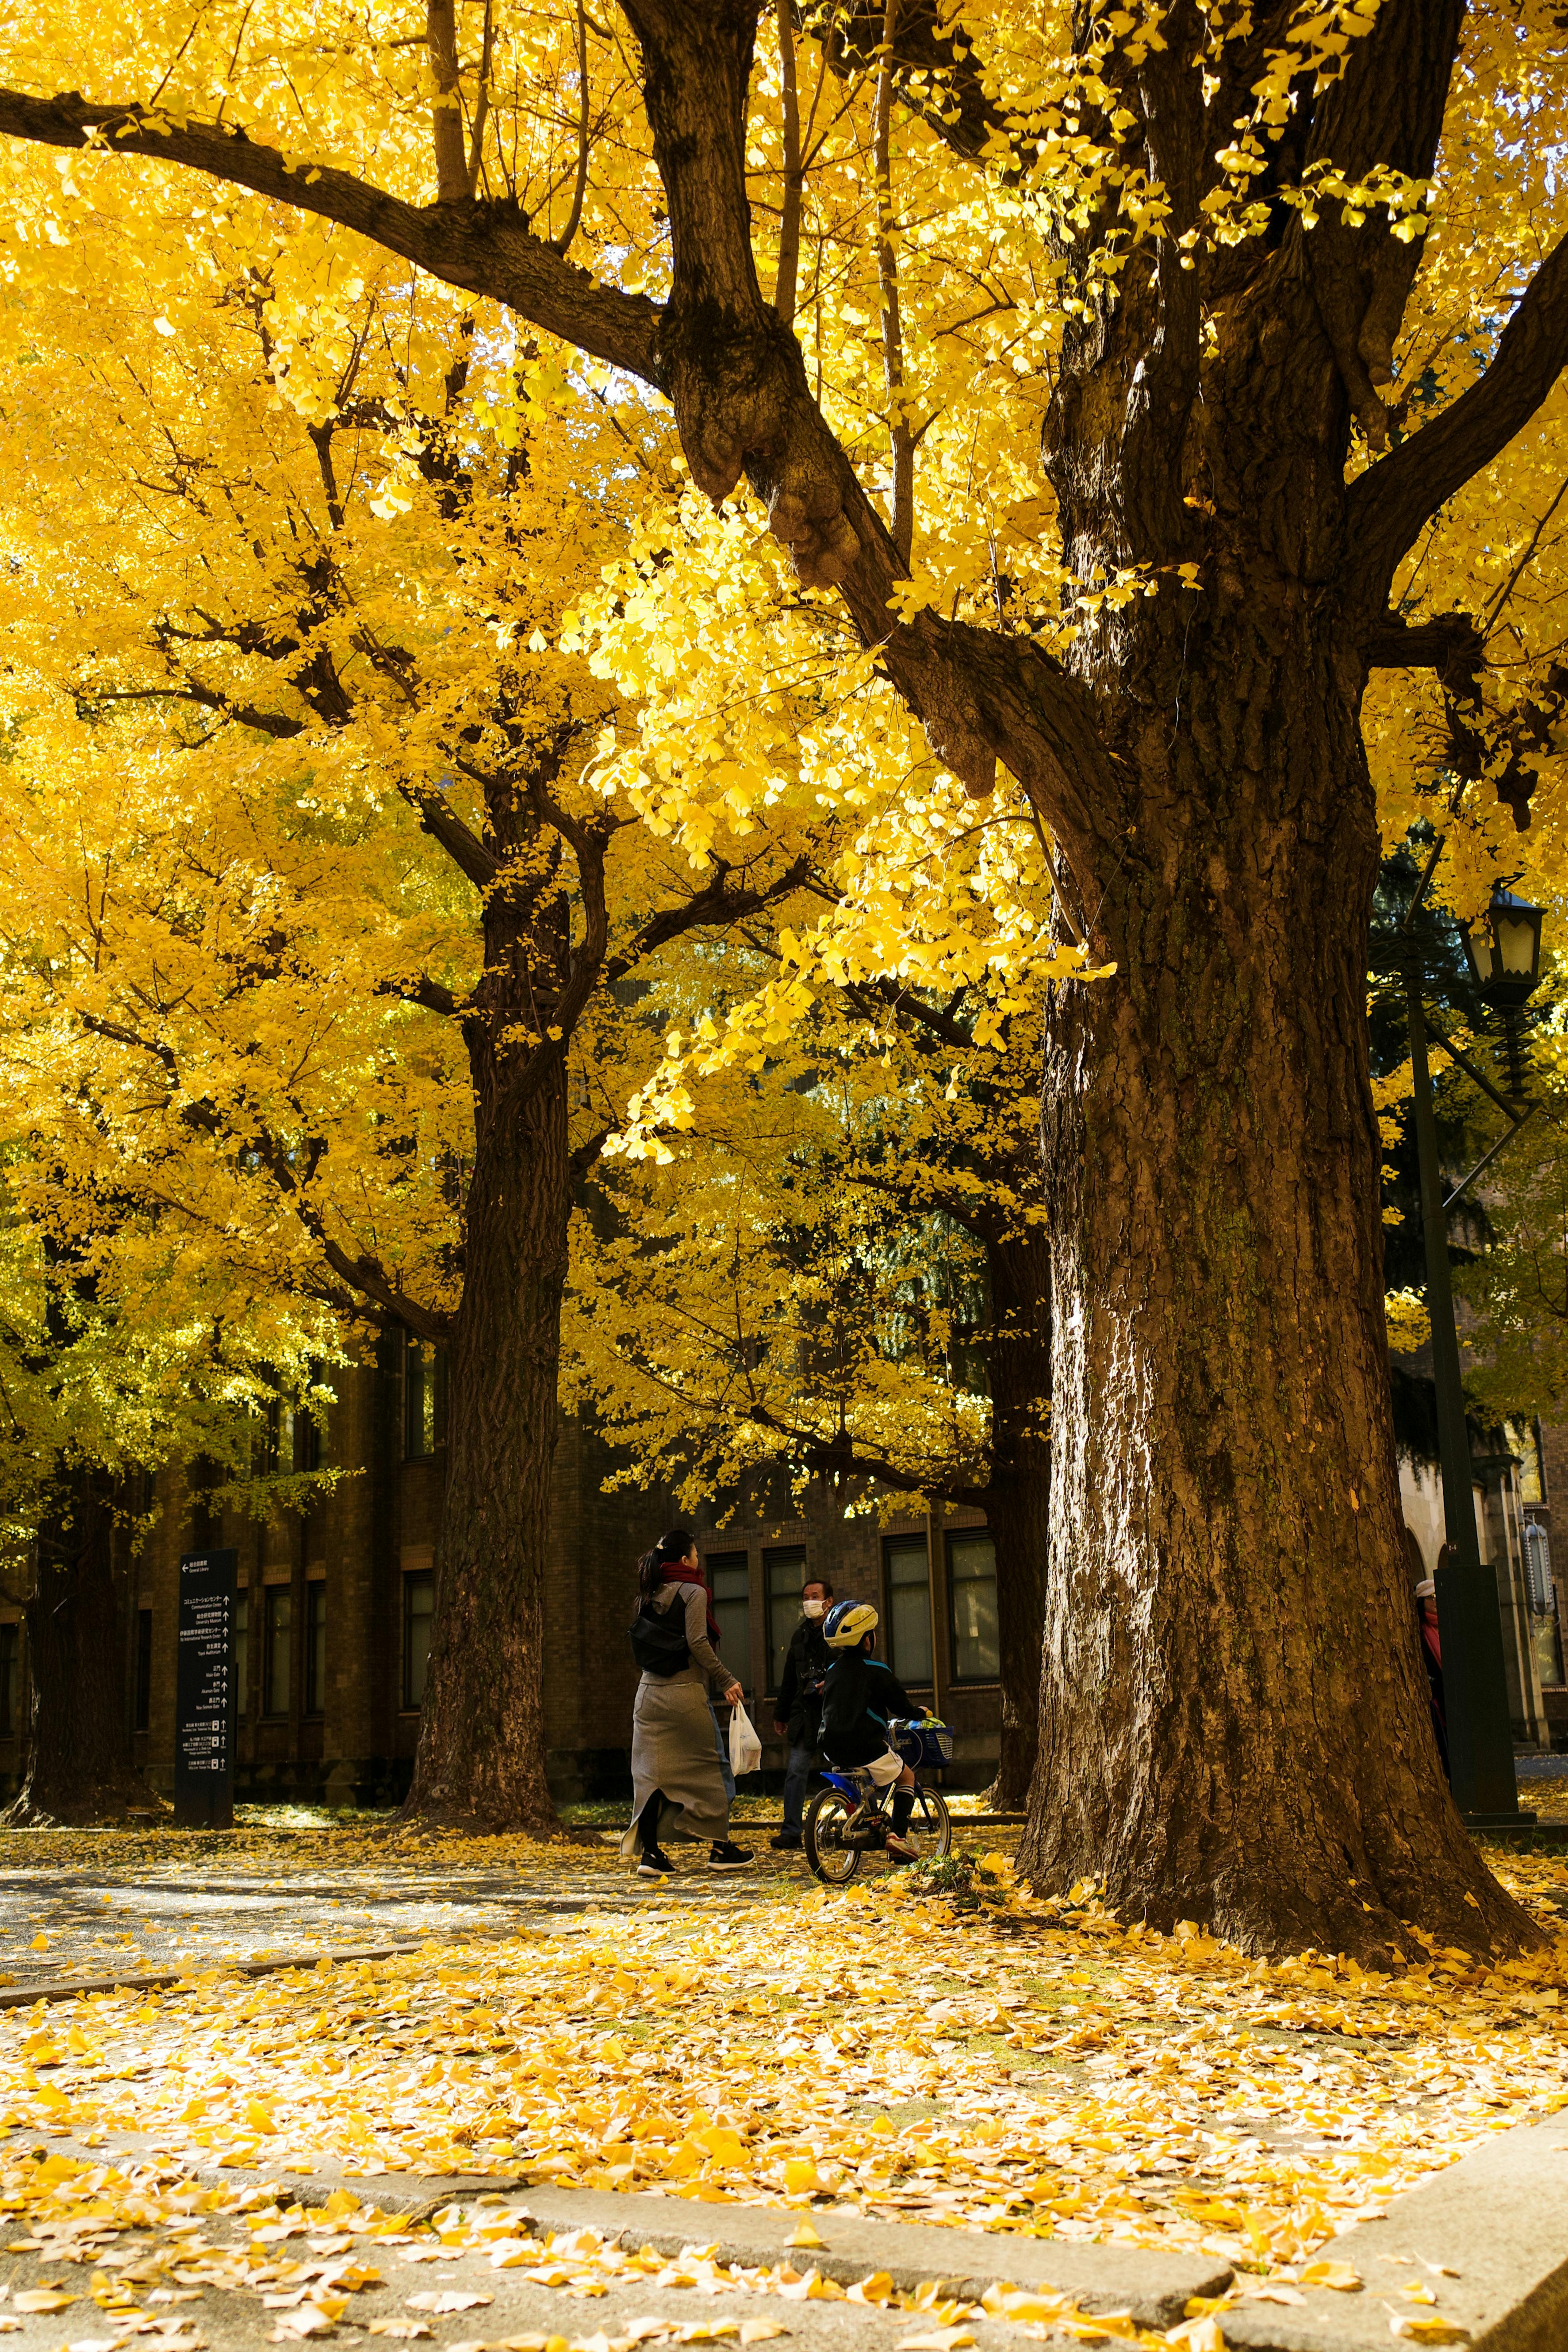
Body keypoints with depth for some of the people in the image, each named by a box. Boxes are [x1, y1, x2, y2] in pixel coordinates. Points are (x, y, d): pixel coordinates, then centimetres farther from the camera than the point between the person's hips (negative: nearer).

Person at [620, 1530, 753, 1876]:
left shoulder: (649, 1596, 12)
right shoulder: (693, 1592, -7)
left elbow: (641, 1644, 12)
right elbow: (698, 1643, -16)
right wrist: (725, 1681, -10)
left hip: (649, 1692, 6)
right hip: (684, 1692, -6)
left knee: (651, 1771, 5)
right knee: (705, 1769, 6)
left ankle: (649, 1851, 1)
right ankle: (719, 1849, 12)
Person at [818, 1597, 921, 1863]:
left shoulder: (833, 1669, 12)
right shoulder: (876, 1669, -8)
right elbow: (899, 1703, -2)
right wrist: (919, 1712, 19)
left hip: (832, 1747, 7)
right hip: (865, 1745, -7)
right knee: (906, 1777, 13)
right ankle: (898, 1836, -1)